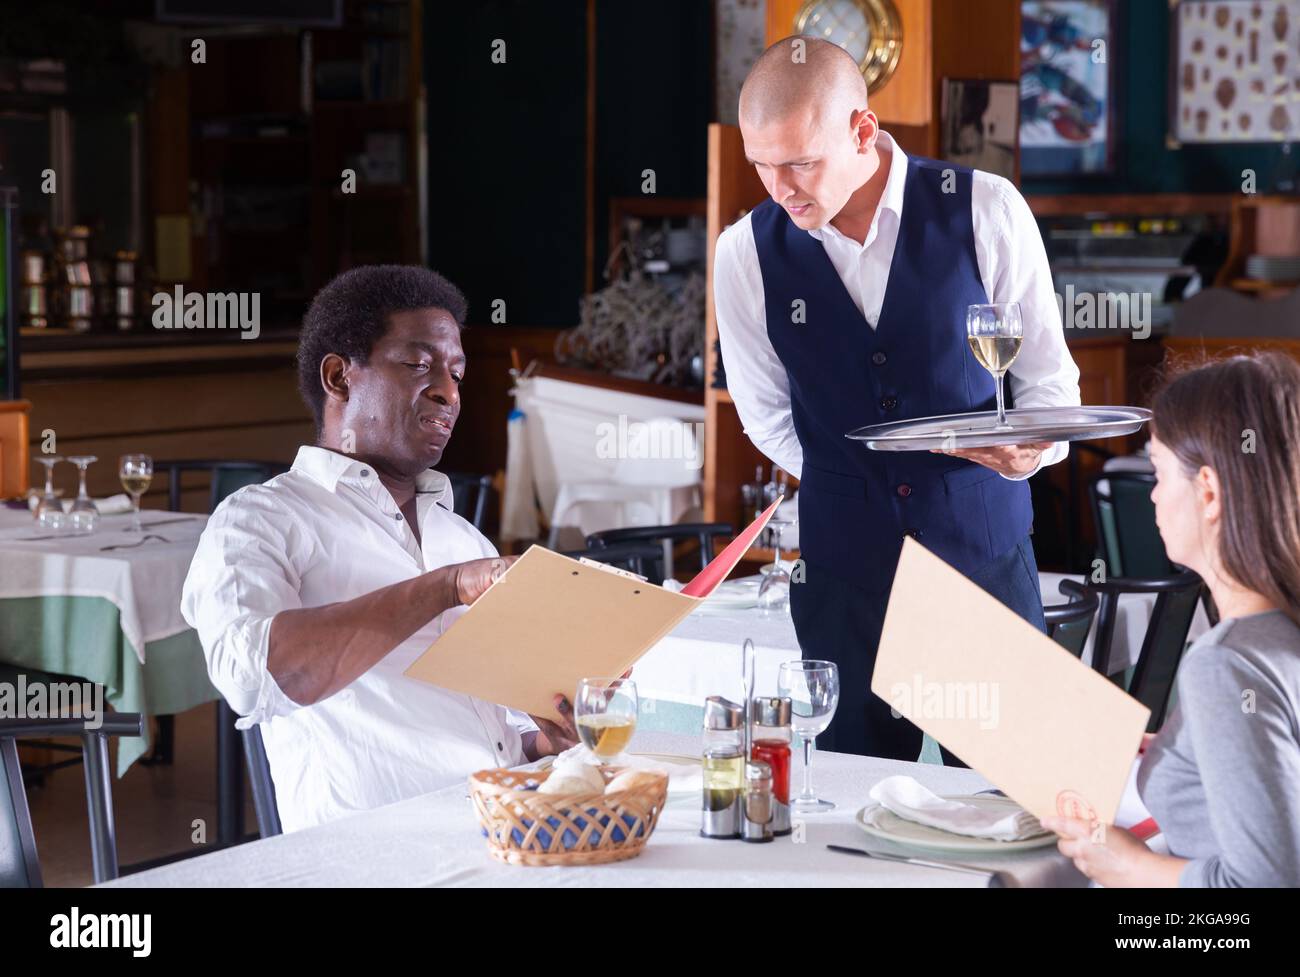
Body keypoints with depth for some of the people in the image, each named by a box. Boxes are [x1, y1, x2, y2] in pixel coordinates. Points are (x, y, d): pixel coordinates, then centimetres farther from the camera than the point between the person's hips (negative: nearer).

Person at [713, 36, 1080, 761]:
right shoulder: (746, 253, -4)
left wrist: (1032, 448, -20)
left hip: (986, 556, -1)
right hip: (843, 574, 1)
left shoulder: (985, 211, -8)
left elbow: (1048, 374, 0)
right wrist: (852, 490, 7)